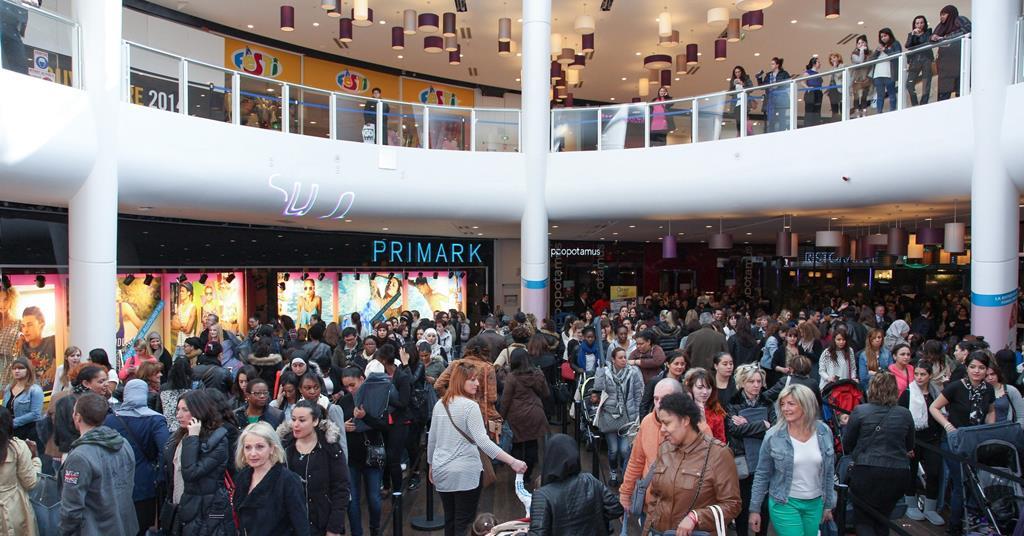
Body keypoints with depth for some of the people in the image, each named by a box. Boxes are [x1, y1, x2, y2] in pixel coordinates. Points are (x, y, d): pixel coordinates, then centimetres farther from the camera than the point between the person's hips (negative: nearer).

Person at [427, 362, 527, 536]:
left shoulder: (439, 404, 5)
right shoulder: (470, 406, -15)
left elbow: (431, 439, 12)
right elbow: (483, 441, -25)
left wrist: (432, 465, 25)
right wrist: (512, 461, -28)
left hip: (441, 471, 6)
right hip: (465, 473, -6)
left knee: (450, 520, 17)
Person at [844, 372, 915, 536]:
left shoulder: (860, 411, -7)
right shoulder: (905, 414, 2)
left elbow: (846, 444, 1)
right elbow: (910, 446, 15)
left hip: (866, 472, -3)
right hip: (899, 473, 4)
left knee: (864, 520, 9)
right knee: (883, 518, 21)